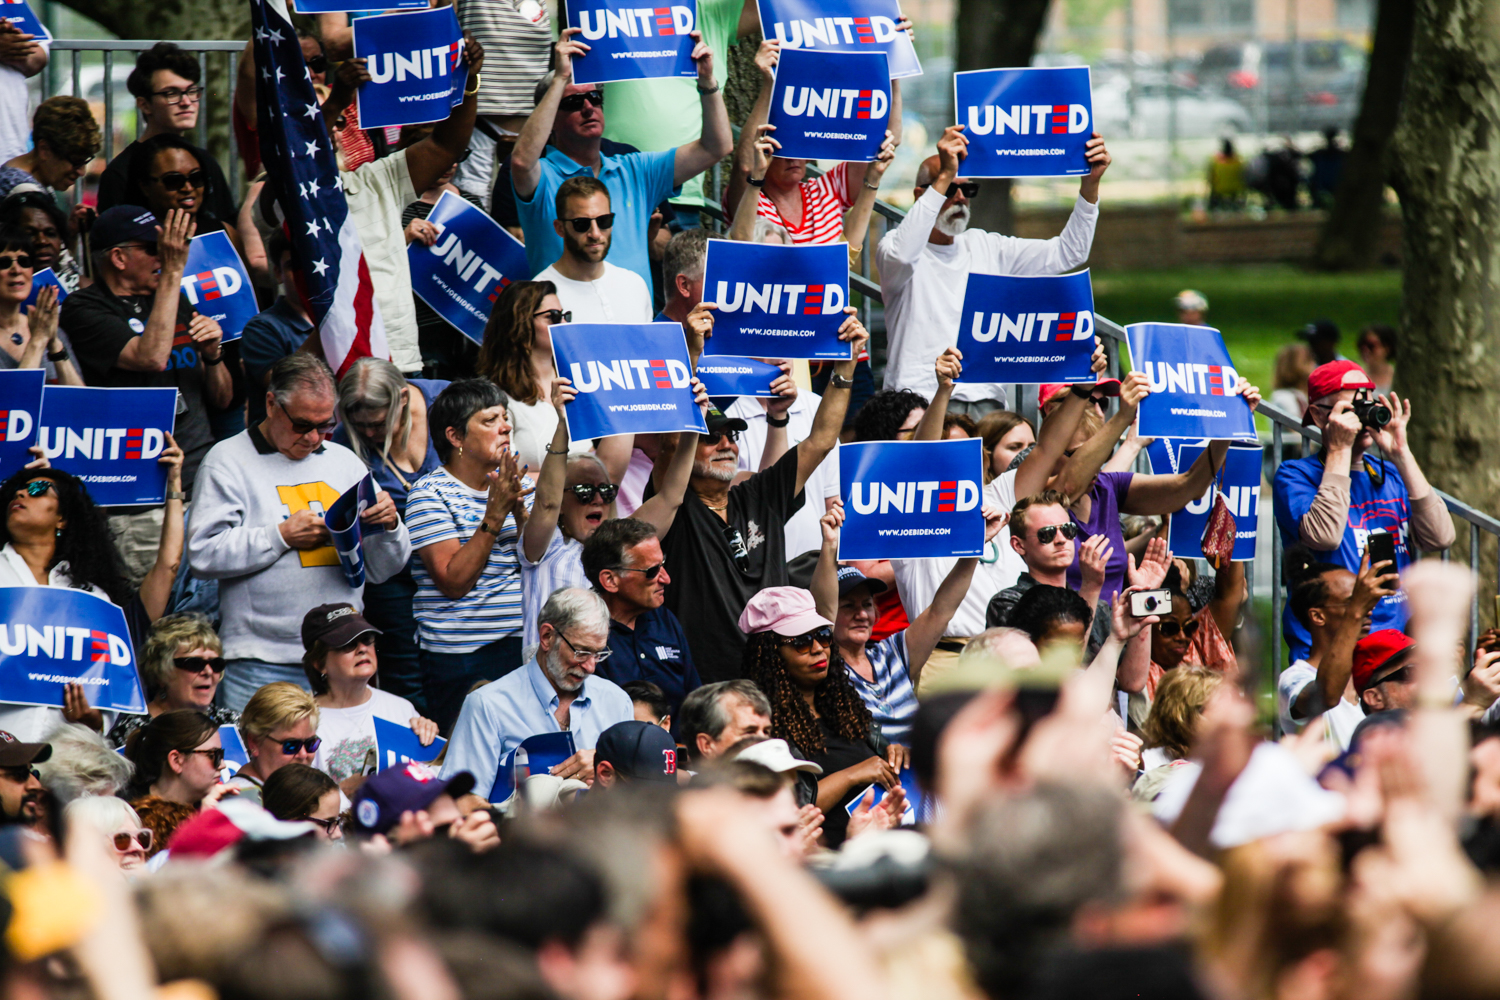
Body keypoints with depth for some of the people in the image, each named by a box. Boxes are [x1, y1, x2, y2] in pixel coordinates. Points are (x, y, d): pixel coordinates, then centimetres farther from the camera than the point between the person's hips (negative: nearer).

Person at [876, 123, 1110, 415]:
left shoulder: (986, 247, 18)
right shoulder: (893, 246, 1)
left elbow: (1066, 253, 15)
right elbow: (902, 255, -25)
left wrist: (1090, 184, 2)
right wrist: (944, 178, -28)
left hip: (986, 400, 5)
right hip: (922, 398, -5)